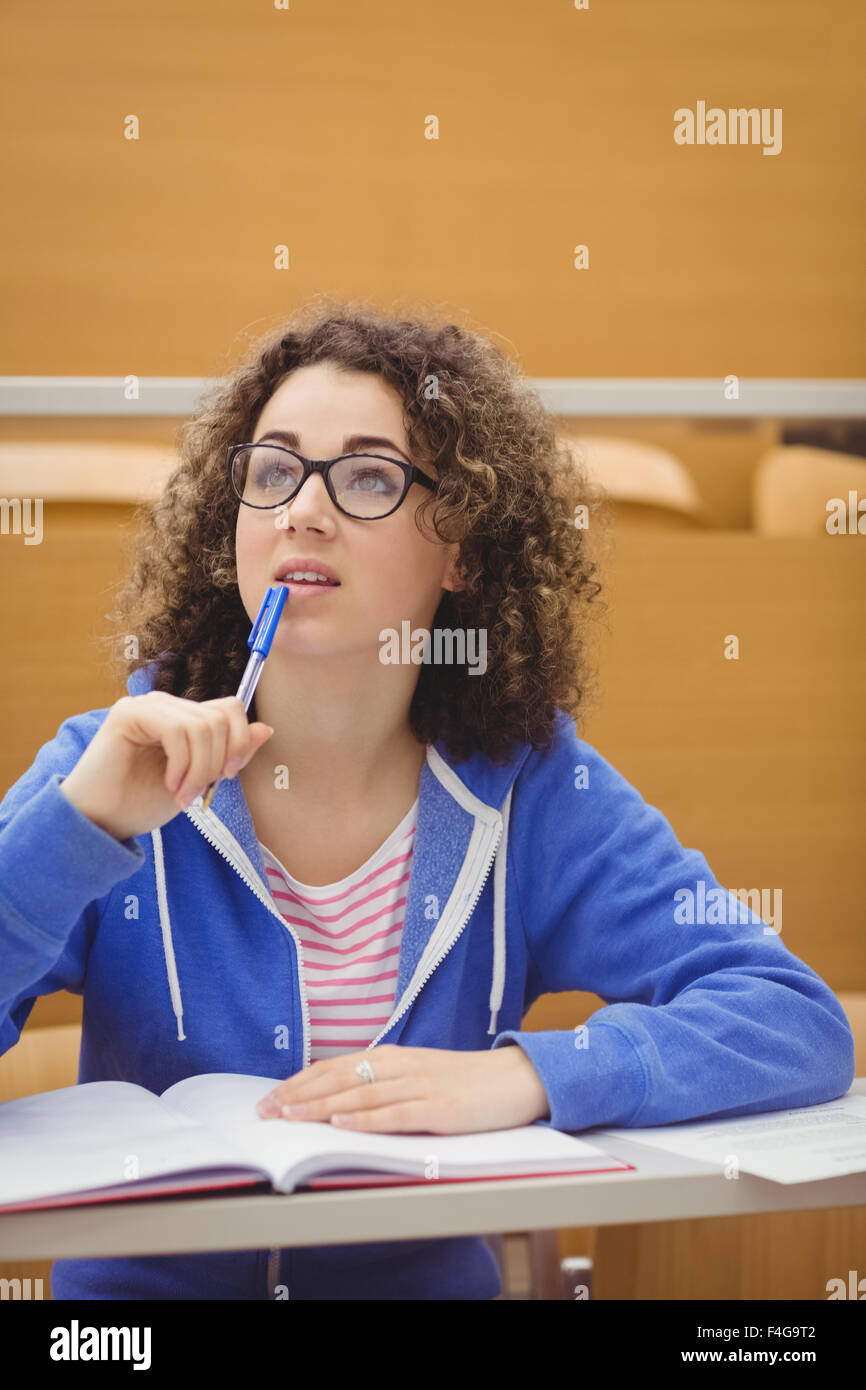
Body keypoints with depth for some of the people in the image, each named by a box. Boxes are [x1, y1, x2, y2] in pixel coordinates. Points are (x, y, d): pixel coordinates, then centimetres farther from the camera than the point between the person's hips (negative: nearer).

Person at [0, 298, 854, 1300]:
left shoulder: (527, 791, -2)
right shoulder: (116, 765, -3)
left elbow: (800, 1023, -8)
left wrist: (521, 1075, -22)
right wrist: (82, 818, -22)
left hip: (431, 1279, 0)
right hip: (137, 1280, 0)